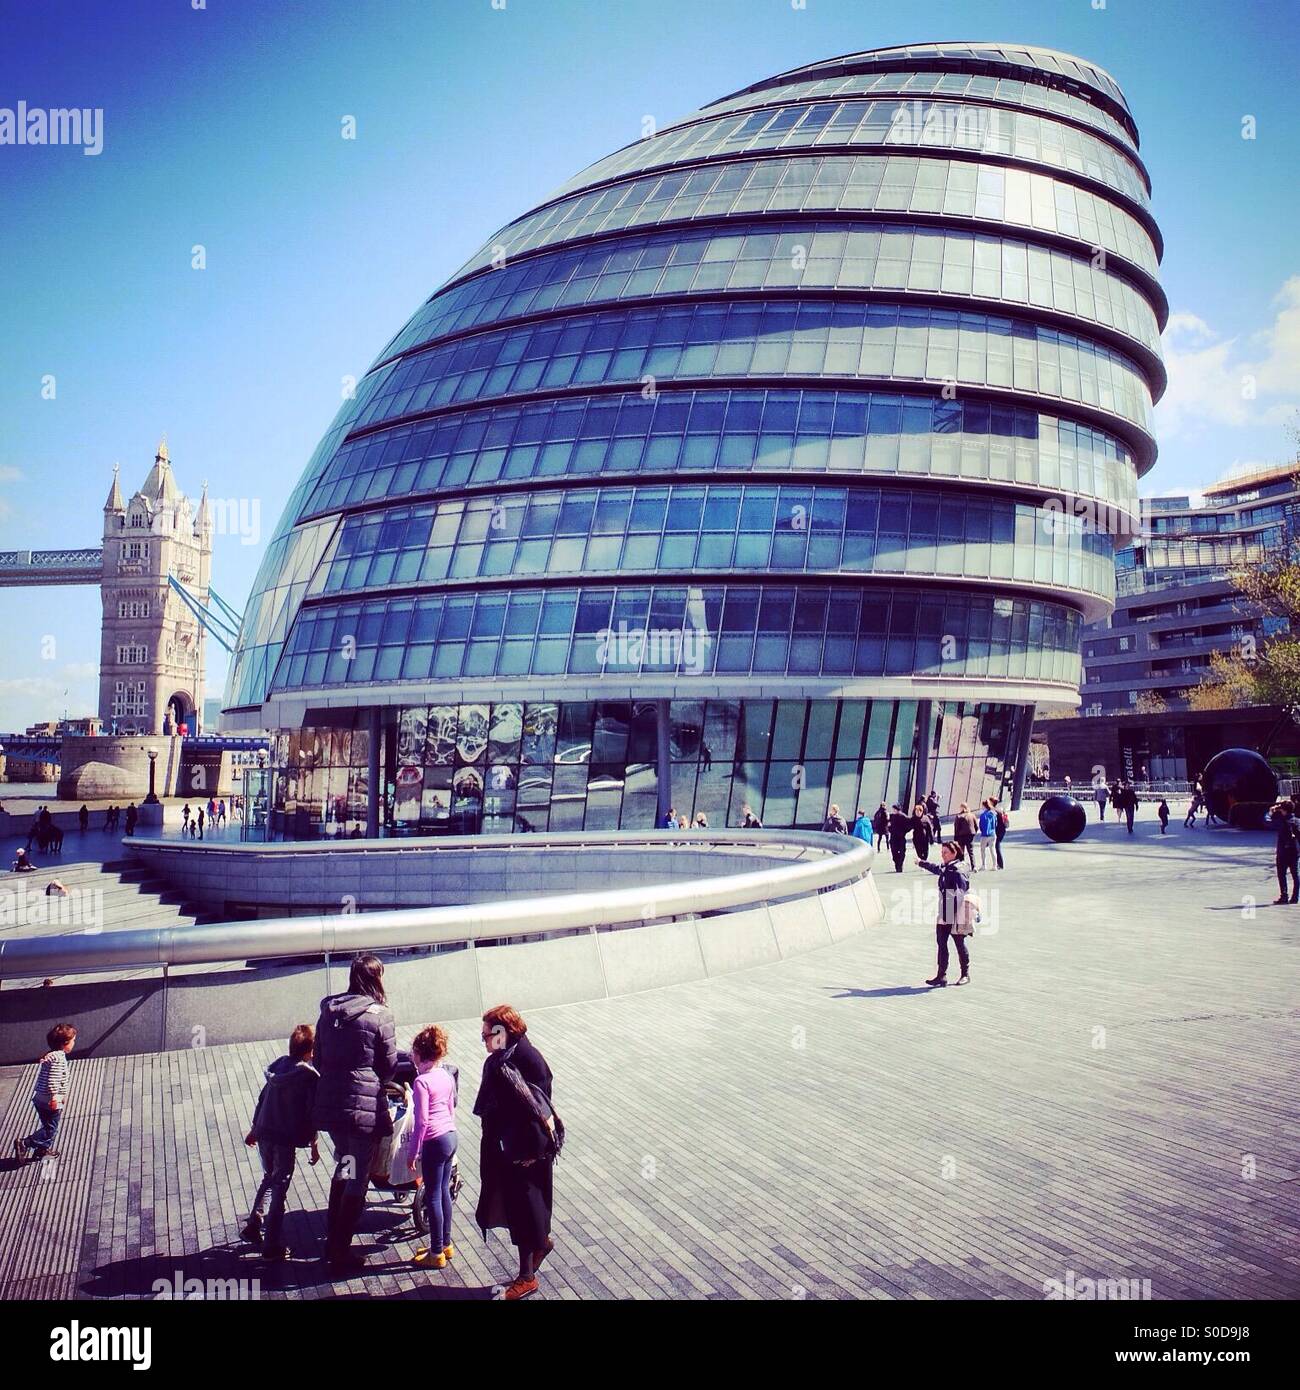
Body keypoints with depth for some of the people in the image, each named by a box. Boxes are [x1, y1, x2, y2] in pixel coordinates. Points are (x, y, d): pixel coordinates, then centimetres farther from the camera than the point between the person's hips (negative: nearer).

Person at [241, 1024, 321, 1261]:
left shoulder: (278, 1065, 6)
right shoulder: (309, 1076, -12)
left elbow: (263, 1098, 13)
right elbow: (311, 1113, -12)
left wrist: (255, 1128, 24)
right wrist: (313, 1144, -3)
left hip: (264, 1134, 6)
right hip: (286, 1138, -6)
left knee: (269, 1179, 25)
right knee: (279, 1188, 2)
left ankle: (253, 1225, 25)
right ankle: (272, 1246, 4)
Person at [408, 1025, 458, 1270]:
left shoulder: (421, 1081, -18)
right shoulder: (446, 1076, 5)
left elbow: (421, 1121, -18)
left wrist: (413, 1152, -10)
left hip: (434, 1142, -8)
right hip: (451, 1136, 8)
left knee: (433, 1196, 4)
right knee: (444, 1191, 18)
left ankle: (436, 1253, 12)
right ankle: (446, 1243, 29)